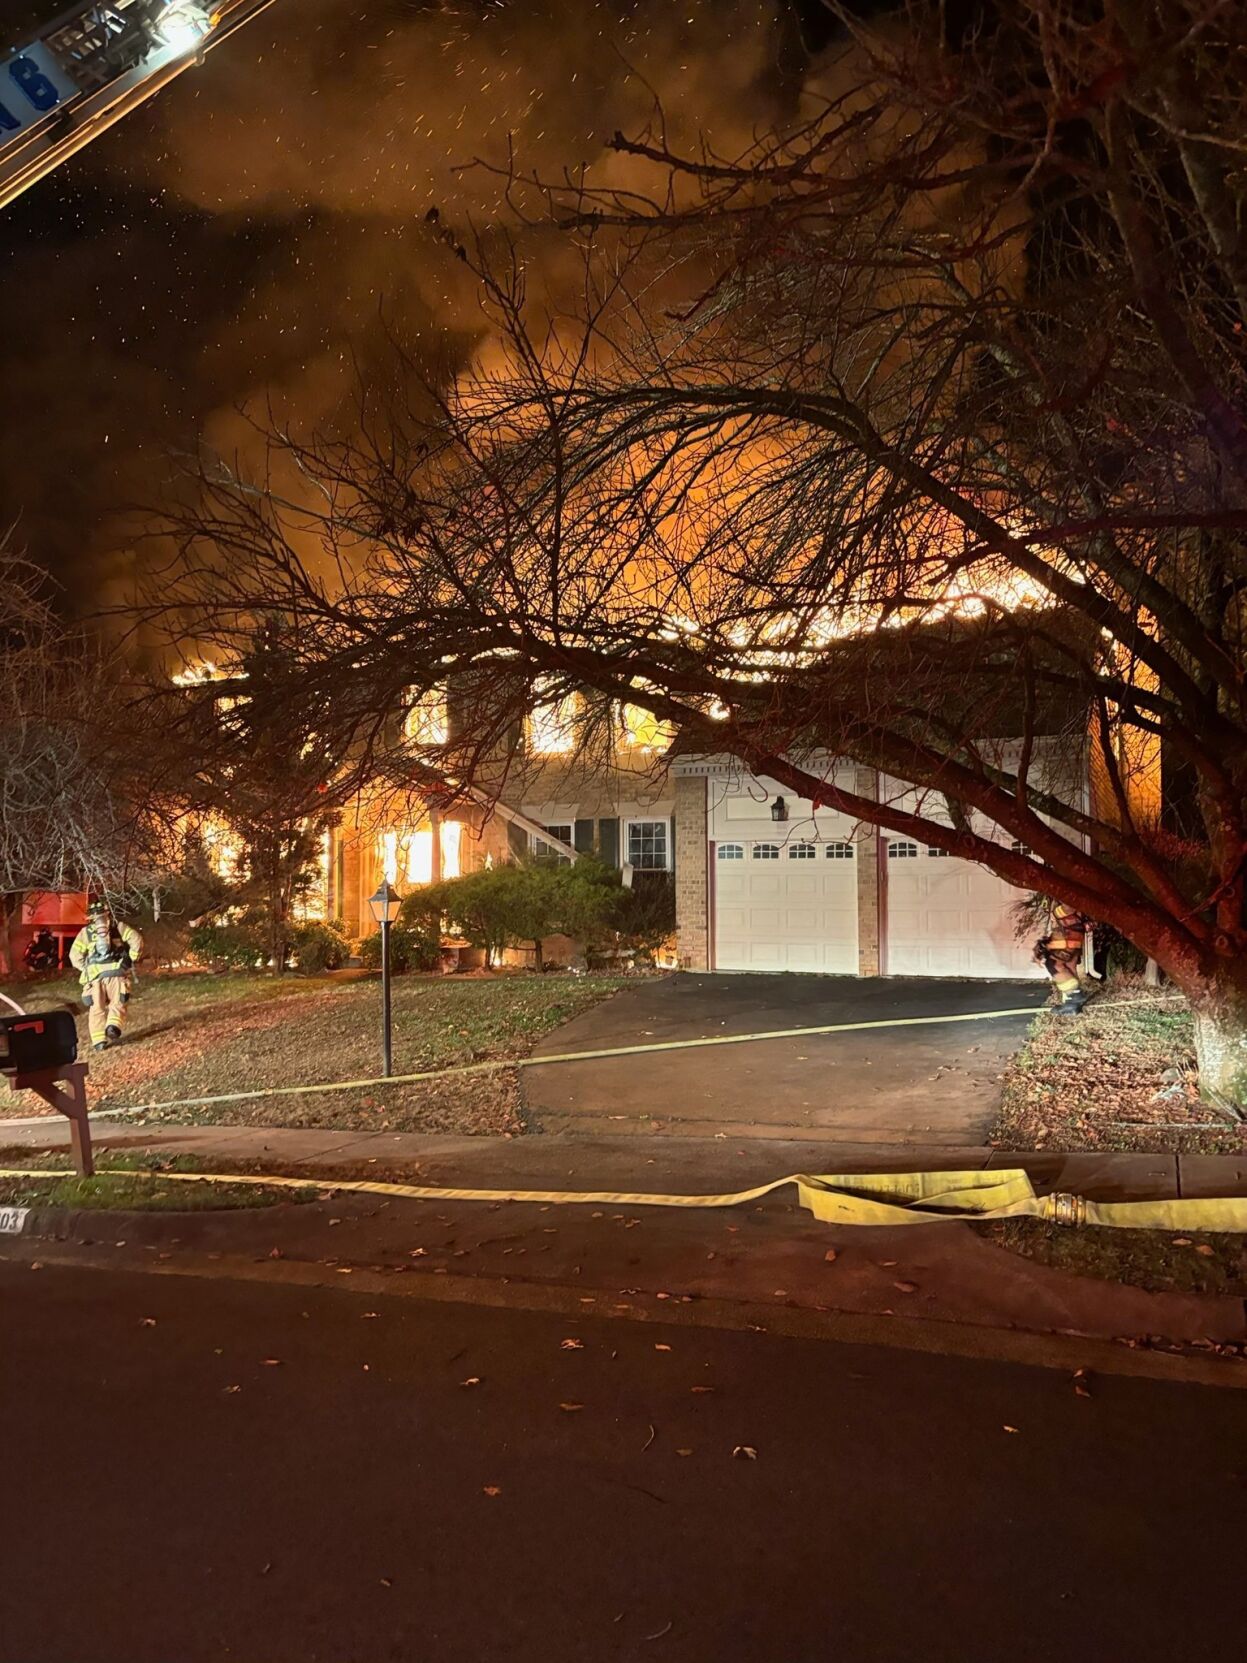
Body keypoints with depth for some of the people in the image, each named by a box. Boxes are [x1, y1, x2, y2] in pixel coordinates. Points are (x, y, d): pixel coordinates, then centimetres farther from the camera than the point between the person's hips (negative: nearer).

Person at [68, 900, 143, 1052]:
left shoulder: (85, 932, 14)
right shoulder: (118, 927, 12)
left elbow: (75, 955, 6)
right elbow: (137, 940, -2)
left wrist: (85, 968, 17)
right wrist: (133, 959, 6)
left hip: (95, 975, 1)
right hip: (116, 972, -1)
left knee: (97, 1009, 9)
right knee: (117, 1004, 8)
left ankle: (99, 1041, 4)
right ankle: (113, 1026, -19)